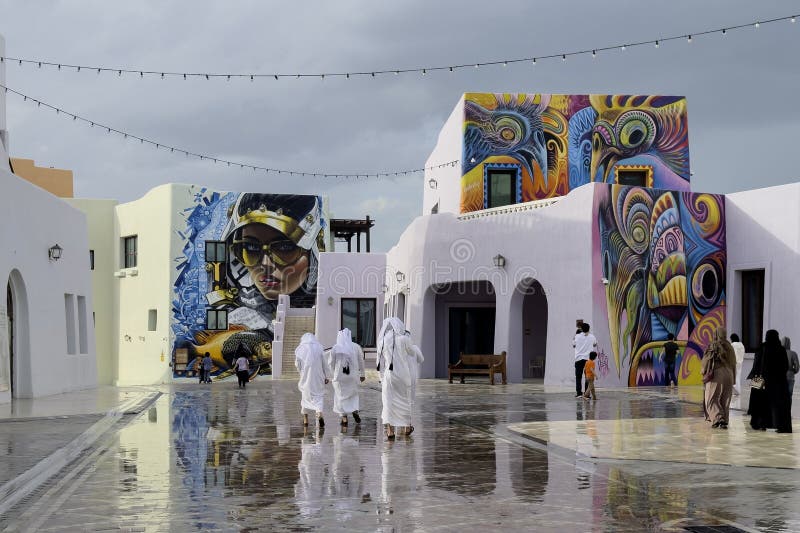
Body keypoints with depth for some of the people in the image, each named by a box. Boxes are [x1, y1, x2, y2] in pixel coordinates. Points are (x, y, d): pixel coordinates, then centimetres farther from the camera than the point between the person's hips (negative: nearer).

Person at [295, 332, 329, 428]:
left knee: (305, 396, 14)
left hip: (305, 377, 0)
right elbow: (324, 364, 1)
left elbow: (297, 365, 2)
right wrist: (326, 377, 7)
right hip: (318, 377, 0)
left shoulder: (299, 350, -2)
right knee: (318, 396, 1)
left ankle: (305, 419, 18)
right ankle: (319, 414, -24)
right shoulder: (319, 348, -1)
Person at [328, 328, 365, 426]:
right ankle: (355, 410, 3)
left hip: (340, 377, -1)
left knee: (341, 396, 9)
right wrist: (362, 374, 17)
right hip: (353, 376, 1)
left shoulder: (335, 348, -8)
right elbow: (361, 362, 4)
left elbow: (331, 363, 0)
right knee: (353, 394, 22)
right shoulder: (356, 347, -5)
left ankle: (344, 418, 8)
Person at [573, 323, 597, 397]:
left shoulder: (577, 336, -3)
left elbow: (573, 345, 12)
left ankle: (579, 392, -5)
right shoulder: (592, 337, 1)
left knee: (578, 377, 4)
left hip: (579, 358, -1)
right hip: (588, 359, 1)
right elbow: (595, 345, 21)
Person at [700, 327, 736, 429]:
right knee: (725, 400, 11)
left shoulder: (711, 347, -9)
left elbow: (705, 362, -4)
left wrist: (704, 373, 13)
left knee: (712, 399, 4)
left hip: (715, 375, -4)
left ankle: (717, 418, -13)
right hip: (728, 375, 4)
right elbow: (733, 363, 11)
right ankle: (724, 421, 9)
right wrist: (732, 377, 19)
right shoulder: (729, 347, 4)